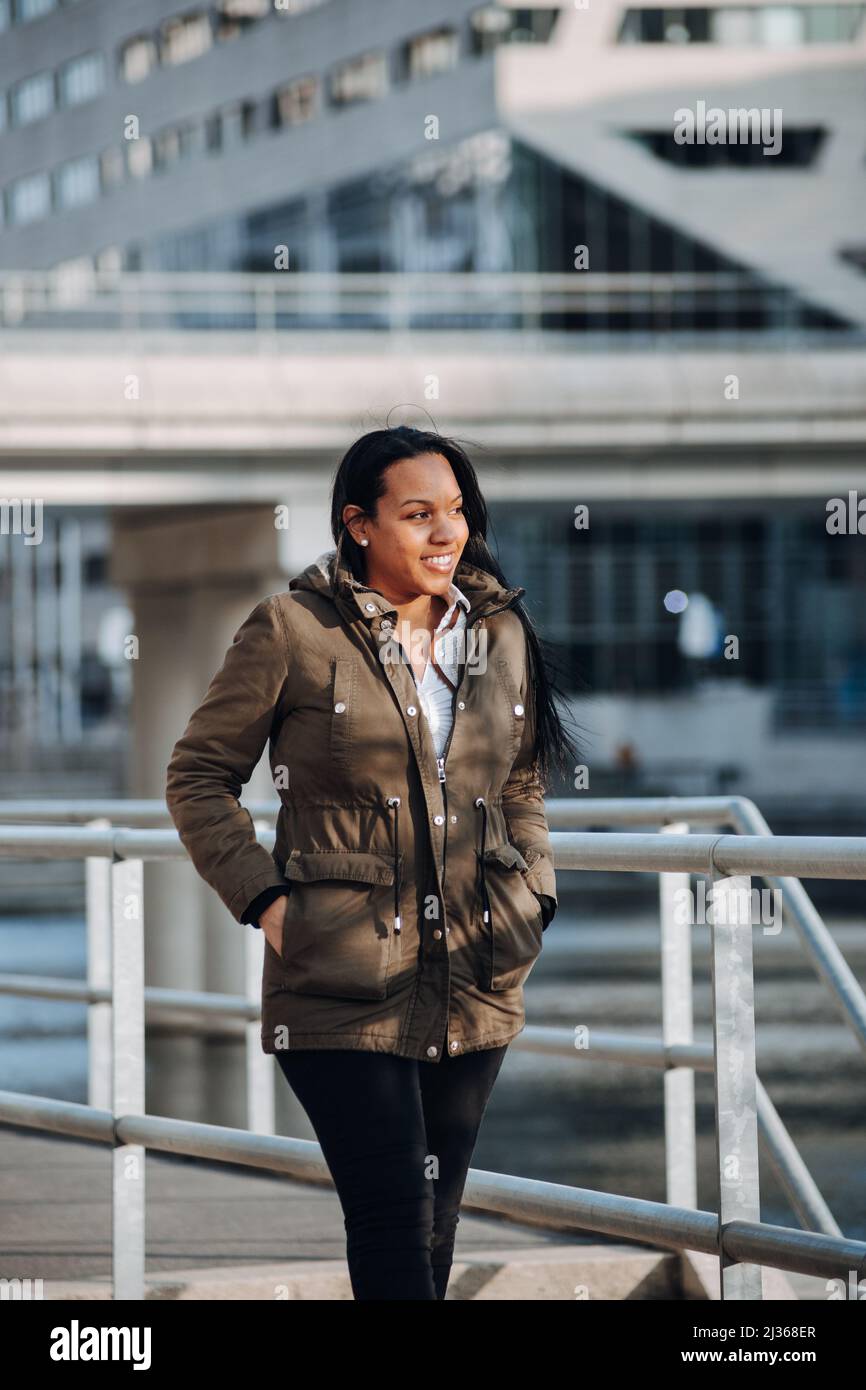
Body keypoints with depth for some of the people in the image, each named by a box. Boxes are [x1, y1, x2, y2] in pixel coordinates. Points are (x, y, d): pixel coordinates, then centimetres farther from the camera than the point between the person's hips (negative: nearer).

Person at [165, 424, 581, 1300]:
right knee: (392, 1217, -11)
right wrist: (262, 897, -8)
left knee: (435, 1218, 12)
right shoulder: (292, 630, -6)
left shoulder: (503, 634, 9)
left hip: (474, 985, 5)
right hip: (343, 983, -5)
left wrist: (531, 897, 8)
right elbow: (197, 776, 1)